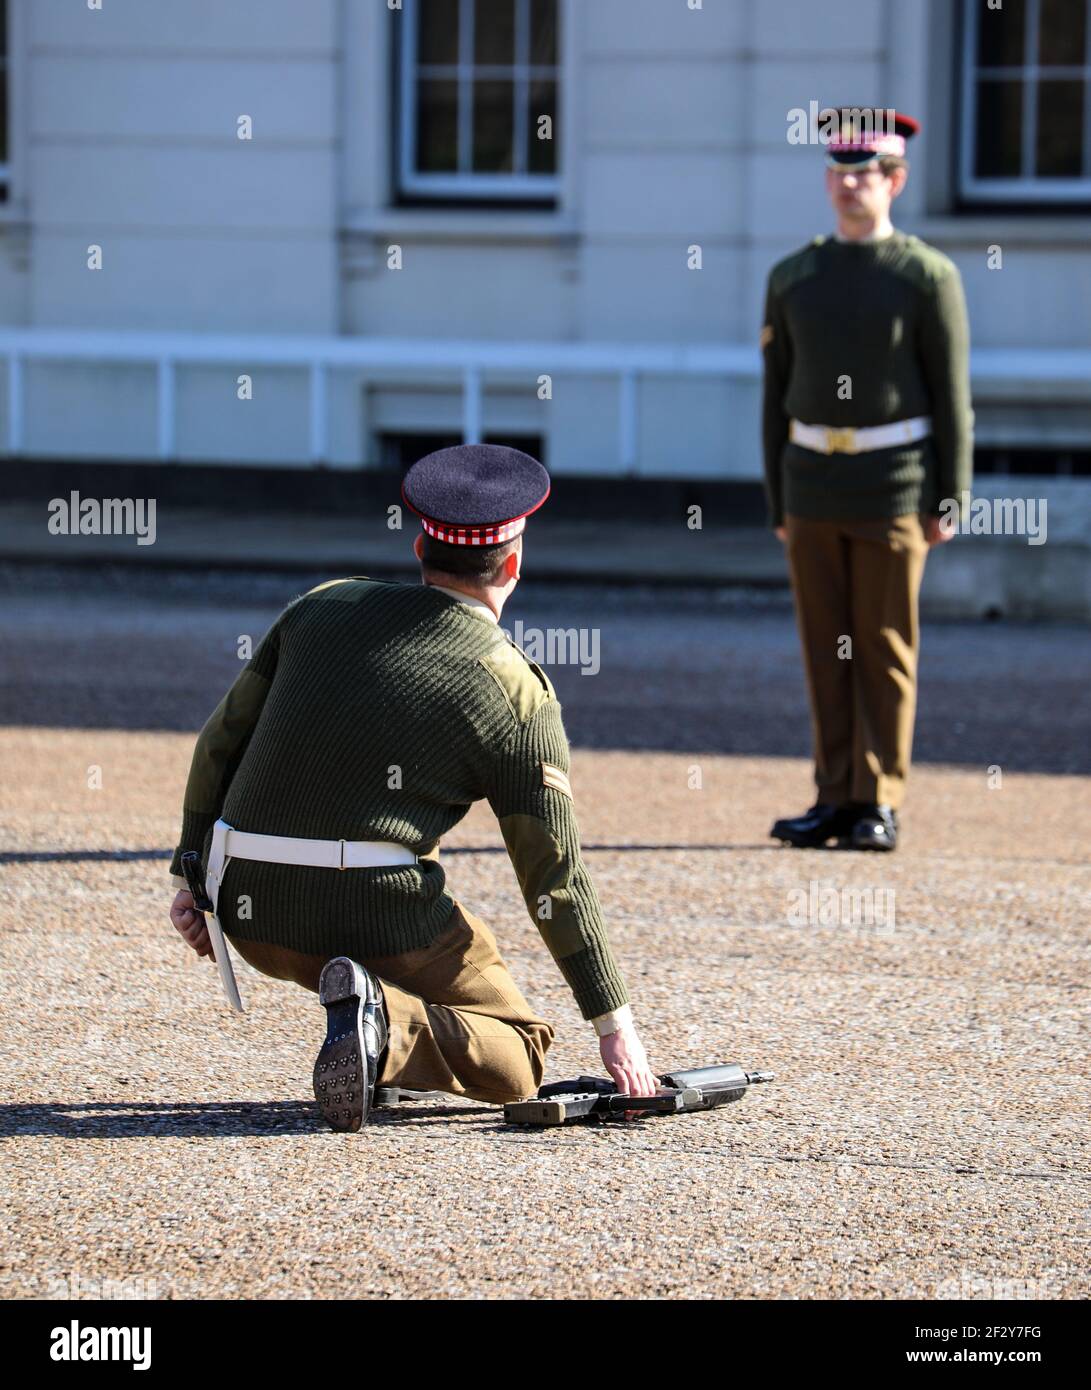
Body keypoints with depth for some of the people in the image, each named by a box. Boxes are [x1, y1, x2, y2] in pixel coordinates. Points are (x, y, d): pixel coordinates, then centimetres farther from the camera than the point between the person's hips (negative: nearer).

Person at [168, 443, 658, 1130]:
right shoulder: (519, 693, -2)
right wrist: (616, 1024, 6)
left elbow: (222, 743, 12)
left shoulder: (325, 605, 10)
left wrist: (194, 876, 21)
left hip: (251, 916, 5)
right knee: (518, 1061, 10)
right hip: (379, 919, -5)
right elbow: (556, 875, -1)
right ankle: (386, 1032, -17)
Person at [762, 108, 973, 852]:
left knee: (886, 651, -1)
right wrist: (779, 502, 8)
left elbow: (953, 394, -3)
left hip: (893, 487, -4)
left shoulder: (928, 276, -3)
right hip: (814, 486, 4)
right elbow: (778, 393, 11)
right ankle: (837, 800, 11)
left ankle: (879, 806, 4)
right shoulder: (793, 277, 8)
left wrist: (950, 502, -7)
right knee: (826, 650, 6)